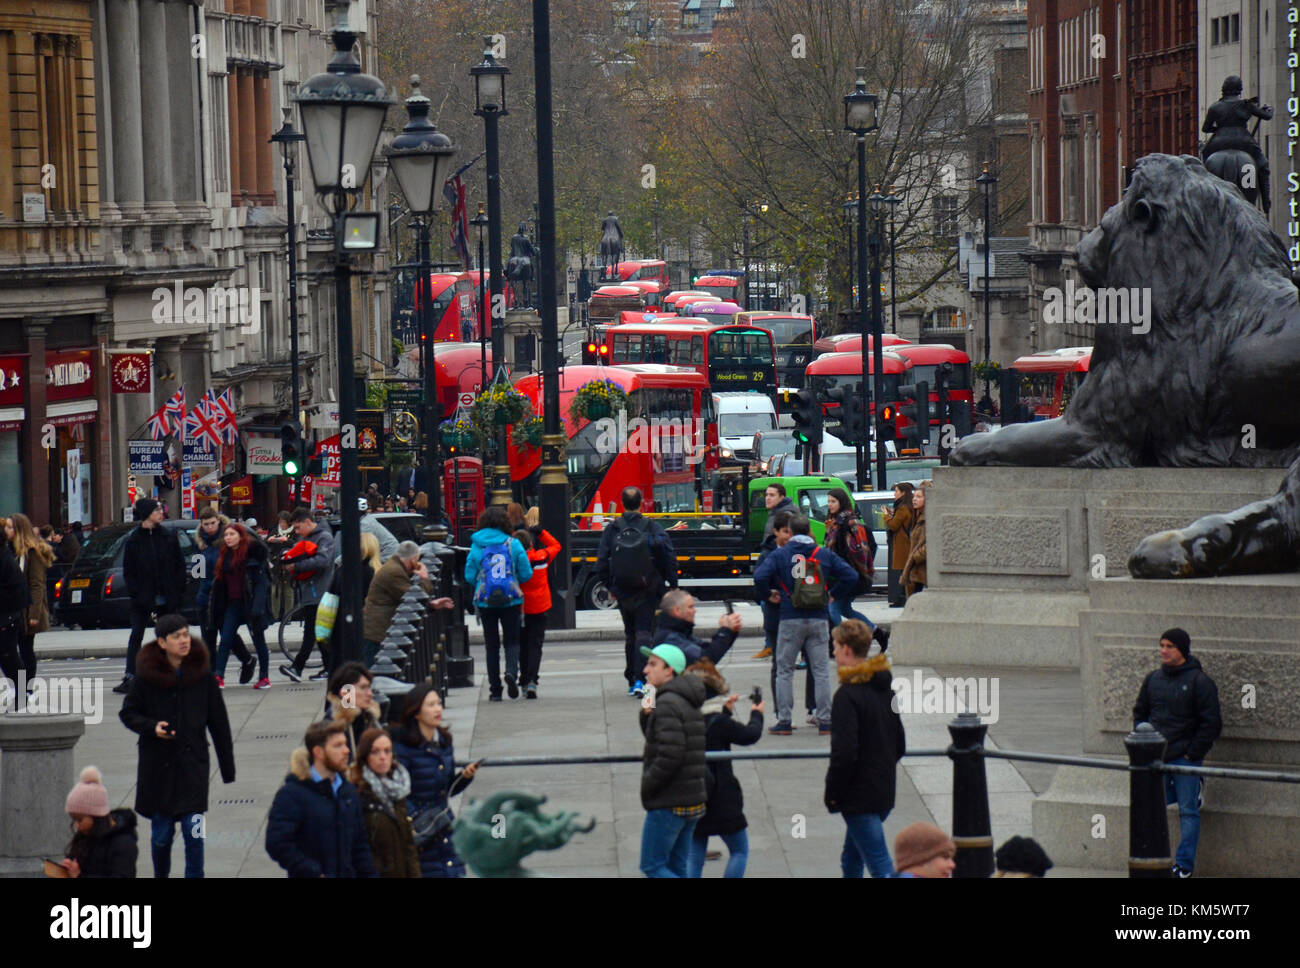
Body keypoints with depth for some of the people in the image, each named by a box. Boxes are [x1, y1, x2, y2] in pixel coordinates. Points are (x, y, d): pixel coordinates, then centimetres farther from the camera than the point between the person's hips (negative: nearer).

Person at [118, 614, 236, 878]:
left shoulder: (202, 674, -2)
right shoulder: (147, 676, -4)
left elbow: (218, 722, 4)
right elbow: (128, 713, 6)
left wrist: (227, 765, 6)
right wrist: (151, 727, -15)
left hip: (193, 763, 0)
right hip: (157, 764, 1)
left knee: (193, 832, -10)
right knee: (161, 833, 9)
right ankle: (160, 874, 31)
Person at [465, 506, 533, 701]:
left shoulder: (476, 547, -3)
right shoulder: (513, 545, -4)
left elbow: (469, 576, -1)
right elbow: (526, 574, -2)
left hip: (485, 602, 1)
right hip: (511, 601, -1)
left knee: (492, 645, 9)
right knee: (512, 641, 10)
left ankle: (495, 690, 7)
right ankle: (512, 671, -19)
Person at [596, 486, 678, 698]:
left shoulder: (612, 529, -1)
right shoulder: (652, 527, -5)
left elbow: (602, 561, -1)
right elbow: (669, 557, -7)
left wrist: (609, 586, 11)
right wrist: (672, 584, 4)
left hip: (623, 591, 2)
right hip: (648, 591, -2)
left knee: (630, 634, 14)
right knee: (643, 632, -3)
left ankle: (632, 681, 18)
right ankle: (640, 679, -18)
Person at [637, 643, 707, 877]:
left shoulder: (667, 704, -16)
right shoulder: (689, 703, 15)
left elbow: (669, 755, -24)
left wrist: (647, 786, -12)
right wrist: (648, 715, 5)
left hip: (669, 803, -9)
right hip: (693, 799, 9)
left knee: (652, 866, -2)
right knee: (677, 867, 13)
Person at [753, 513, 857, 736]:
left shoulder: (779, 555, 0)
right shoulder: (825, 554, 6)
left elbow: (760, 577, -13)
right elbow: (850, 576, 2)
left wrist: (767, 595, 5)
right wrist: (833, 595, 13)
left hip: (790, 619, -2)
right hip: (819, 619, 2)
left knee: (784, 671, 6)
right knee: (820, 670, 6)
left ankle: (784, 720, 1)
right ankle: (825, 721, 4)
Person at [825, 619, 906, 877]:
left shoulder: (847, 695, -18)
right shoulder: (885, 689, 10)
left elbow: (844, 753, -22)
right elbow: (900, 744, 17)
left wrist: (832, 793, -11)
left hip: (859, 796, -9)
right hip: (885, 790, 9)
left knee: (881, 867, -10)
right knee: (851, 860, 22)